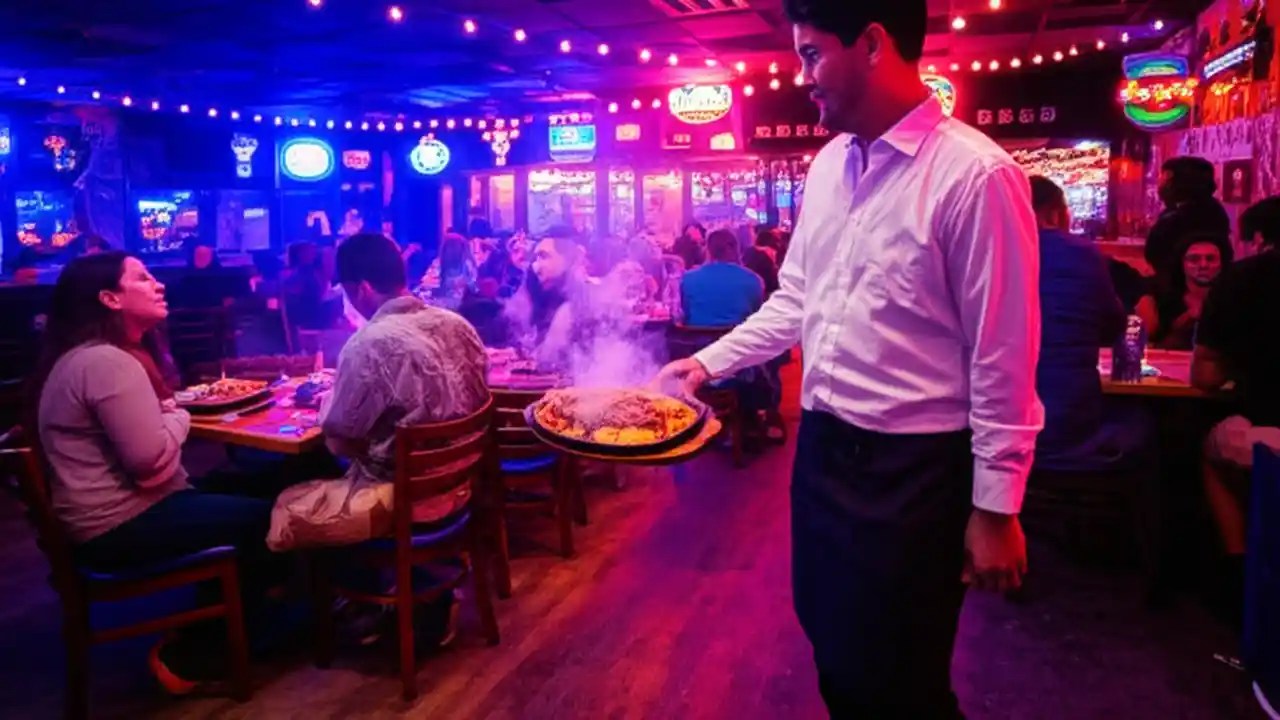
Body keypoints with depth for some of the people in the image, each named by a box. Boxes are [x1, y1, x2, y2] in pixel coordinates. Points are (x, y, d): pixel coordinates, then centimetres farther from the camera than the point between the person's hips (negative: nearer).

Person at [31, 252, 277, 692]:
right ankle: (189, 659, 7)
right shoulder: (109, 362, -22)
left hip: (115, 515, 11)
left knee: (242, 489, 15)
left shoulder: (85, 357, 14)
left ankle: (201, 639, 18)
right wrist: (179, 417, -9)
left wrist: (166, 412, 0)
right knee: (264, 521, -7)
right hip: (120, 526, -11)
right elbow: (151, 457, -28)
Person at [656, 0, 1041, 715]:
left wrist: (995, 506, -12)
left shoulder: (975, 175, -17)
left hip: (913, 468, -7)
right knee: (836, 656, 23)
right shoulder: (830, 164, 6)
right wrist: (708, 362, 9)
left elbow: (1003, 360, -15)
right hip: (822, 446, 7)